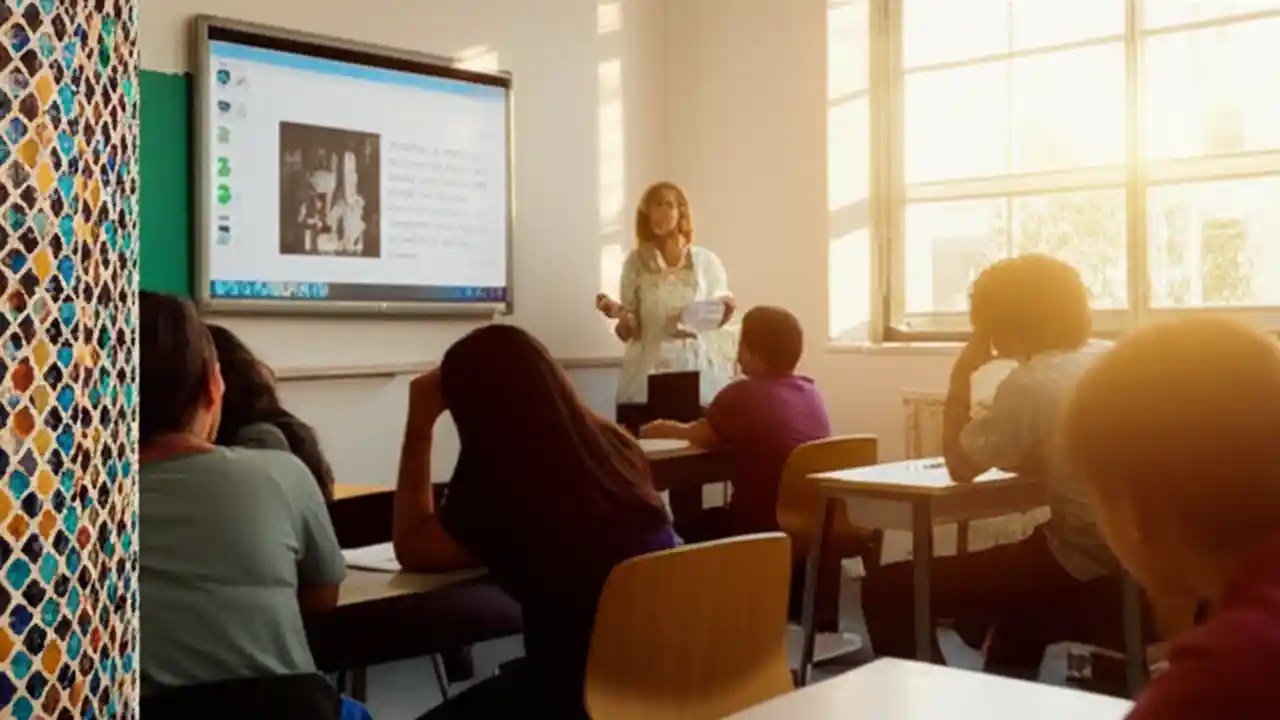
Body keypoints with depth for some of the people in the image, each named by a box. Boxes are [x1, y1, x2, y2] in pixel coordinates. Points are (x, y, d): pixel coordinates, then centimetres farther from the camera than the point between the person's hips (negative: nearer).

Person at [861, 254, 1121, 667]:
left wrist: (961, 375, -1)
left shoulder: (1031, 383, -16)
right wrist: (1004, 449, 10)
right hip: (1129, 559, 9)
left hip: (1084, 567, -9)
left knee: (885, 590, -6)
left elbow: (960, 466, -6)